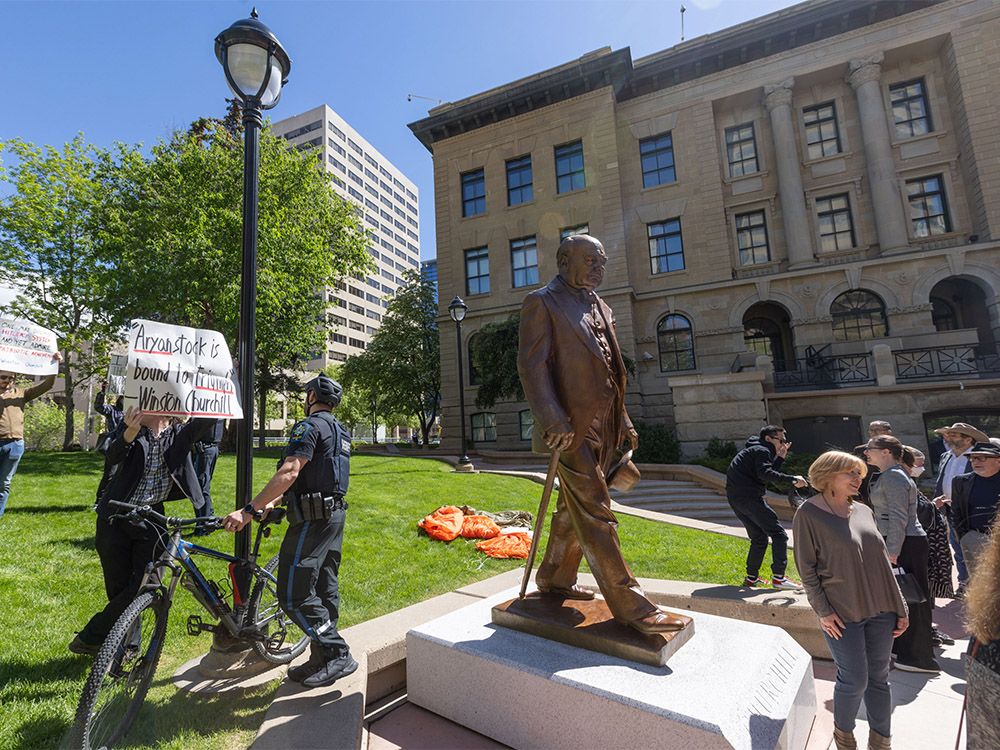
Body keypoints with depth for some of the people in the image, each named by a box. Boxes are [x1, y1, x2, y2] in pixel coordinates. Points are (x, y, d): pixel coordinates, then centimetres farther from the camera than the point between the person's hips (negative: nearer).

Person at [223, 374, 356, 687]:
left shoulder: (309, 426, -12)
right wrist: (272, 502, 25)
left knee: (293, 594, -5)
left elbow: (289, 473, -24)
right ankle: (322, 660, 23)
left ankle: (337, 655, -2)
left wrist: (249, 510, -23)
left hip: (313, 518, -10)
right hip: (335, 513, 10)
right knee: (325, 590, 14)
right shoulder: (339, 431, 18)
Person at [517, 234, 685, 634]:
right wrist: (552, 421, -23)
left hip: (602, 429, 9)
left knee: (574, 511, 17)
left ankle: (555, 579, 33)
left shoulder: (601, 308, 21)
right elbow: (531, 365, -14)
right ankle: (632, 607, 5)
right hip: (572, 429, -8)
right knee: (595, 515, -4)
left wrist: (624, 421, 18)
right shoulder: (542, 303, -4)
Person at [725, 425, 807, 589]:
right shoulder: (762, 450, -6)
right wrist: (791, 479, -27)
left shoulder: (754, 450, 25)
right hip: (748, 496, -10)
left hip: (735, 498, 10)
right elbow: (765, 474, -23)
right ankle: (778, 577, -9)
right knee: (778, 533, -5)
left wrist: (781, 457, 17)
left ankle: (751, 577, 22)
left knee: (759, 537, 19)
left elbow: (768, 473, 22)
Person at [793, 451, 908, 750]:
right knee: (855, 680, 3)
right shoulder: (809, 513, -11)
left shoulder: (864, 511, 7)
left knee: (879, 677, 14)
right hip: (842, 613, -5)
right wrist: (823, 610, -12)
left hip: (880, 610, 5)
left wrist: (900, 608, 11)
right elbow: (806, 567, -9)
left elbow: (883, 562, 12)